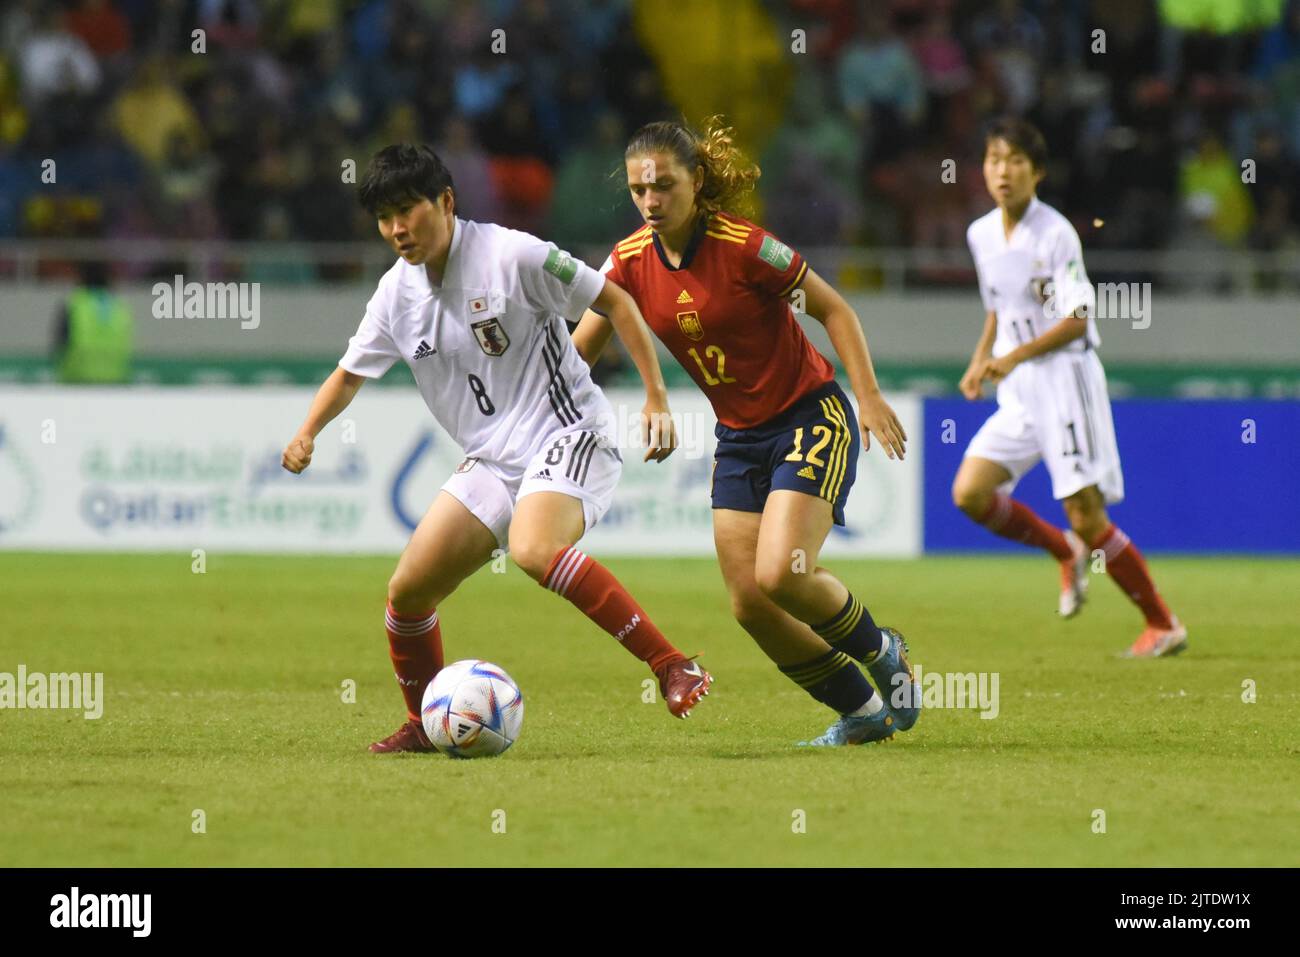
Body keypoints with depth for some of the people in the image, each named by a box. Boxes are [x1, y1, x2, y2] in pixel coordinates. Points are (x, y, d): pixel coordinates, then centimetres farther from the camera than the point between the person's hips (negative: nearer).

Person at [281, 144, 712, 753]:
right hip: (492, 461, 7)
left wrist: (656, 399, -10)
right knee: (408, 591, -1)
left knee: (533, 550, -36)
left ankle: (672, 667, -32)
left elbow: (614, 302, -6)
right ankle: (424, 727, 22)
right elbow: (351, 373, 20)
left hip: (568, 434, -7)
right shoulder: (396, 293, 5)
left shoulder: (511, 256, -13)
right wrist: (307, 434, 1)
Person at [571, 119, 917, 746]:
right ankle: (862, 712, 17)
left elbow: (833, 309, -11)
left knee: (780, 573, -23)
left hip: (811, 419, -6)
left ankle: (882, 653, 7)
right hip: (738, 438, 6)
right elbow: (576, 353, 3)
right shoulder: (631, 262, -4)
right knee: (750, 604, -2)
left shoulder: (742, 246, -19)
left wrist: (869, 396, -19)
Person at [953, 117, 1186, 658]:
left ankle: (1163, 626, 5)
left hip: (1065, 376, -7)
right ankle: (1066, 552, 16)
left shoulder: (1056, 234, -12)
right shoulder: (981, 235, 9)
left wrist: (1014, 356, -23)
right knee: (969, 493, -8)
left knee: (1087, 519, -9)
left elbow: (1076, 320, -15)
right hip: (1017, 390, 7)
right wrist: (980, 359, 9)